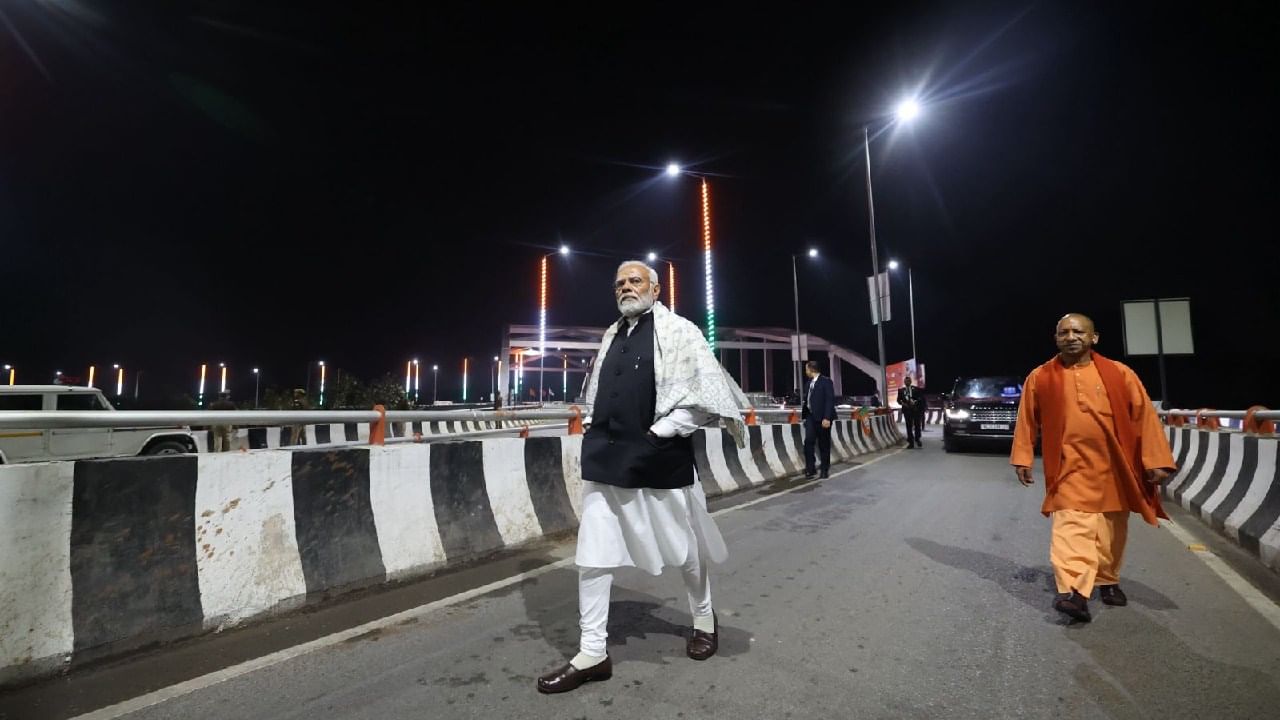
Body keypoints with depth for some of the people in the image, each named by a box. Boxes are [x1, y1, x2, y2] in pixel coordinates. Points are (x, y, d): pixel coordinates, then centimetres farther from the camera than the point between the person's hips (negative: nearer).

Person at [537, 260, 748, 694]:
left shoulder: (678, 331, -4)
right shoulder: (610, 336, 14)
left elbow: (705, 391, -10)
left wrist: (659, 431, -15)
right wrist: (598, 434, 9)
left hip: (659, 460, -5)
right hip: (607, 461, 5)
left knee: (685, 549, 14)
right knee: (592, 556, 4)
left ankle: (704, 620, 41)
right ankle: (592, 654, 18)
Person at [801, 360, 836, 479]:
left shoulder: (826, 381, -8)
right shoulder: (810, 382, 13)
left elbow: (830, 400, -14)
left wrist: (827, 418, -20)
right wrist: (804, 415, 10)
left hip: (822, 417, -5)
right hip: (811, 416, 5)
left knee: (824, 444, 4)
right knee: (808, 441, -6)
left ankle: (824, 469, 17)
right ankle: (810, 469, -2)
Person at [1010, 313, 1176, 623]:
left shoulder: (1119, 374, -1)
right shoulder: (1040, 378, -2)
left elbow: (1144, 417, 1)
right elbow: (1027, 421, 5)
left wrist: (1155, 461, -2)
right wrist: (1022, 458, 5)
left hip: (1113, 467, 3)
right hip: (1070, 467, -2)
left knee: (1112, 531, 16)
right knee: (1071, 527, -15)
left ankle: (1108, 581, 35)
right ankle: (1073, 592, -21)